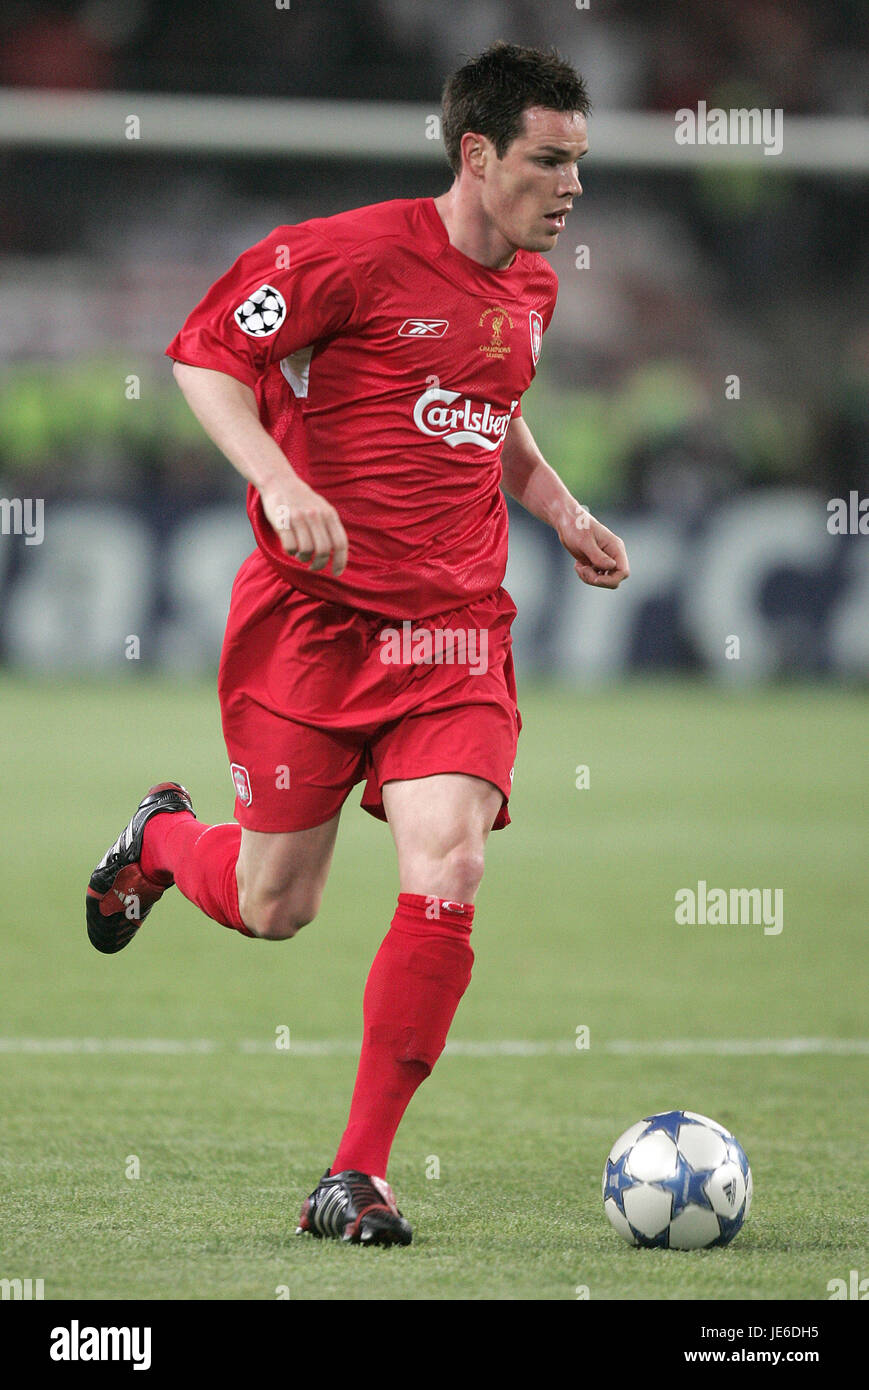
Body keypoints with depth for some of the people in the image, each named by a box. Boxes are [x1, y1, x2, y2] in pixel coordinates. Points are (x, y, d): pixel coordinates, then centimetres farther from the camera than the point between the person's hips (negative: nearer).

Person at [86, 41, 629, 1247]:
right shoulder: (358, 253, -11)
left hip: (455, 628, 5)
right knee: (272, 909, 5)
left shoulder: (531, 289, 12)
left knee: (446, 880, -14)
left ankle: (358, 1175, -4)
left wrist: (563, 512, 15)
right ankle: (162, 841, 43)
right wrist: (280, 481, -24)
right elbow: (207, 355, -9)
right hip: (314, 614, -5)